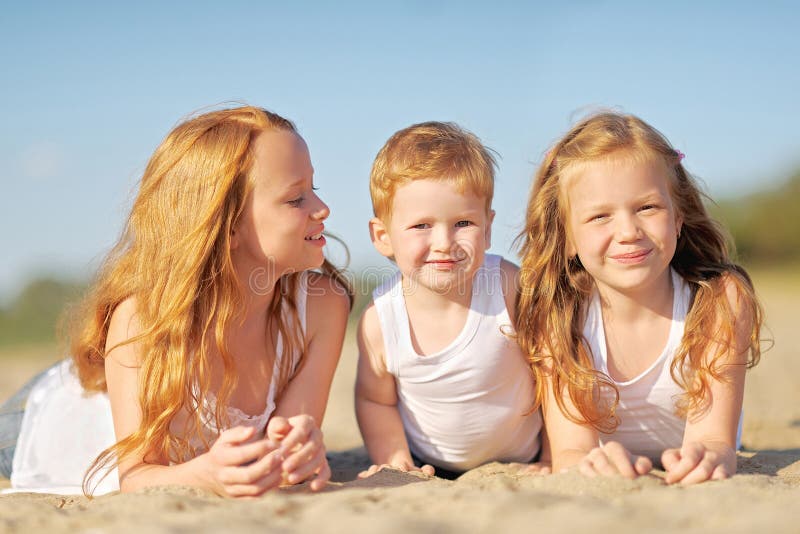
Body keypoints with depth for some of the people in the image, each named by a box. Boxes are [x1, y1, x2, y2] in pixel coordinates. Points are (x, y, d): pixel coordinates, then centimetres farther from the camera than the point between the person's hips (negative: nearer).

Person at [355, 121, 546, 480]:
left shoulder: (512, 289, -23)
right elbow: (375, 400, 1)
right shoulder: (379, 321, -18)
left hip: (522, 463, -1)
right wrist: (396, 462, -10)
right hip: (427, 469, 1)